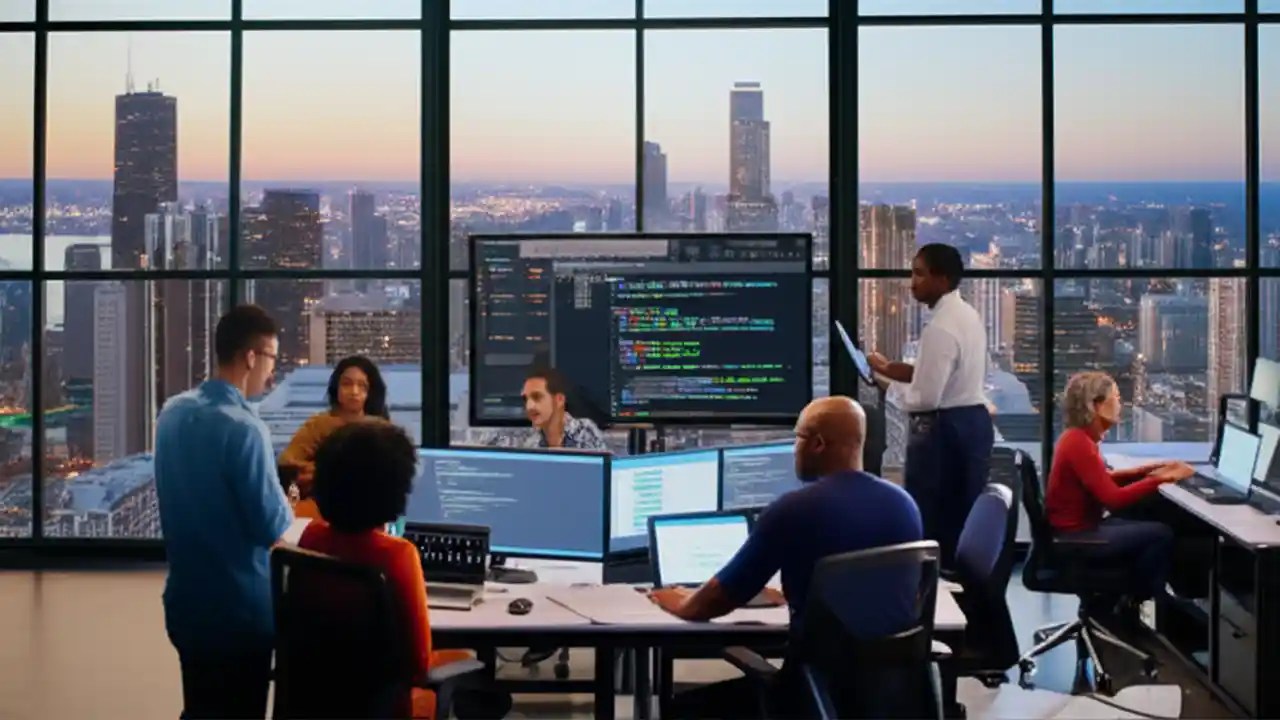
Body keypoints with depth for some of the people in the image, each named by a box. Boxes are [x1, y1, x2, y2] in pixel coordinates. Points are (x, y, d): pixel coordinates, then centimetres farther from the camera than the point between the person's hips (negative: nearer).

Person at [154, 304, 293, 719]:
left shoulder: (172, 413, 3)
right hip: (239, 606, -7)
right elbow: (274, 528, -20)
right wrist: (286, 508, 1)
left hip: (185, 598, 8)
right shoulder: (243, 427, -23)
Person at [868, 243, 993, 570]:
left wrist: (891, 386, -6)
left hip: (942, 430, -10)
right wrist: (892, 369, 10)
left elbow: (925, 398, -23)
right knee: (962, 521, 14)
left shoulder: (940, 328, -20)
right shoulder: (969, 315, 11)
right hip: (975, 421, 10)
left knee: (928, 524, -3)